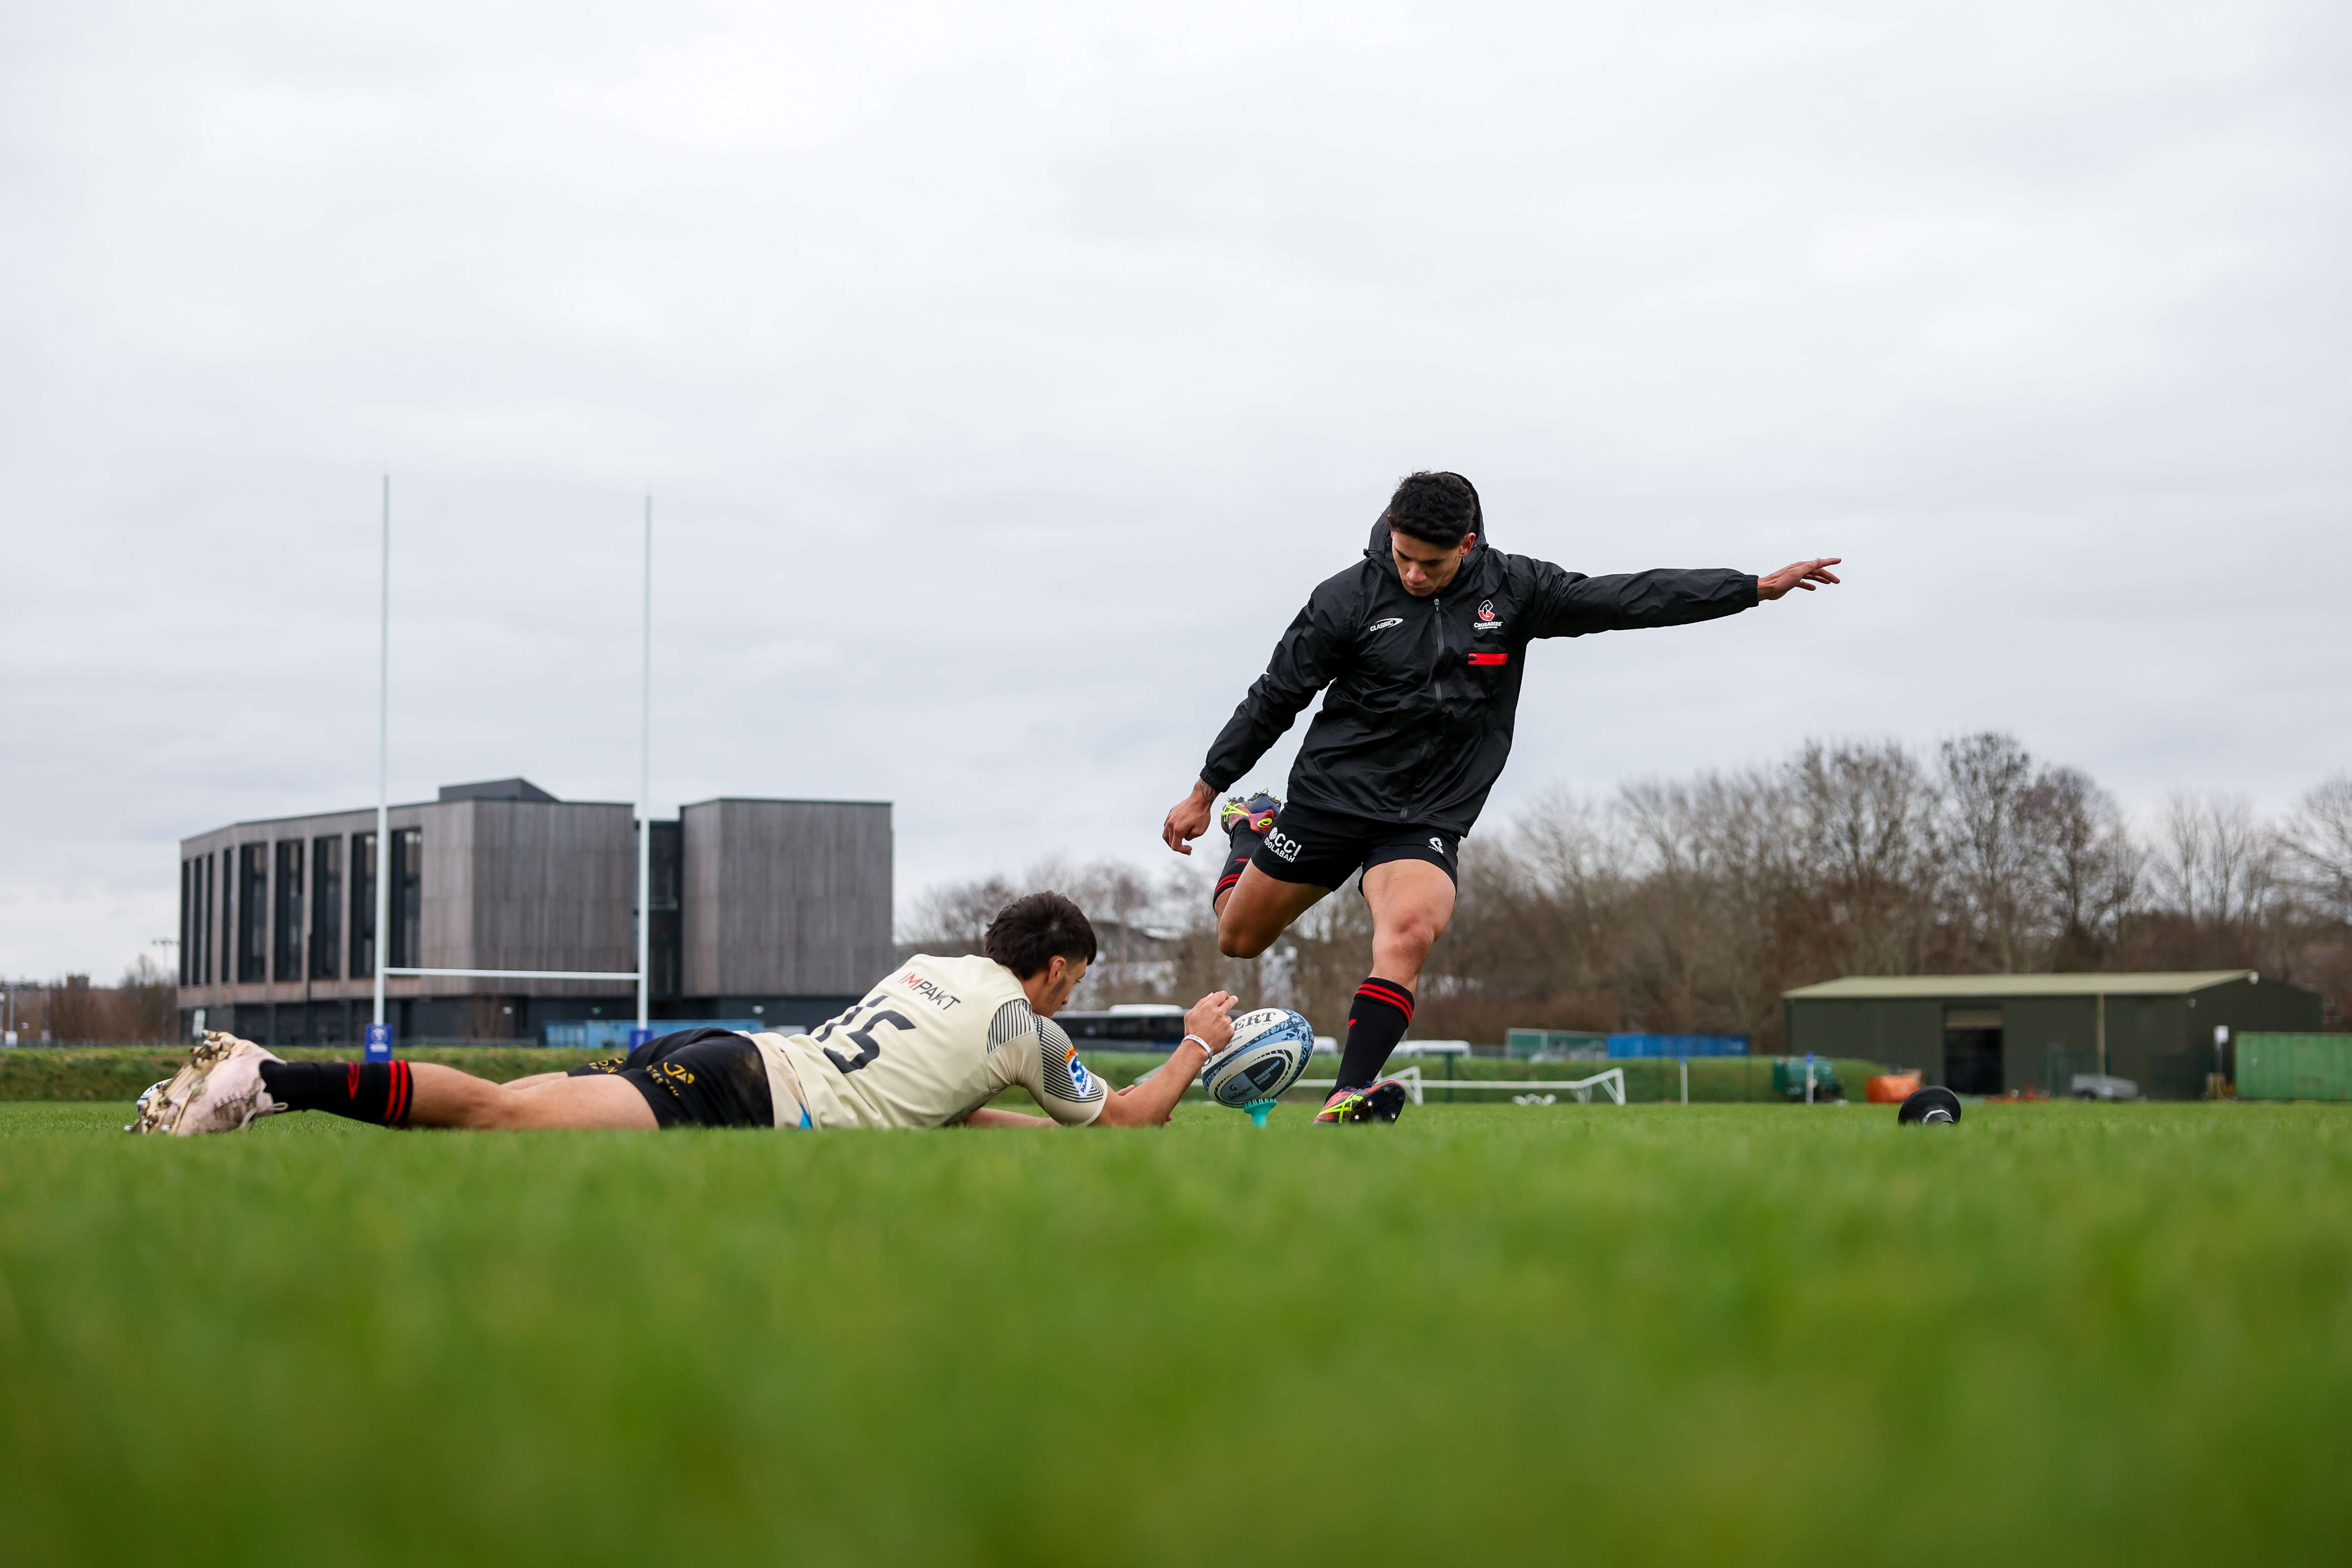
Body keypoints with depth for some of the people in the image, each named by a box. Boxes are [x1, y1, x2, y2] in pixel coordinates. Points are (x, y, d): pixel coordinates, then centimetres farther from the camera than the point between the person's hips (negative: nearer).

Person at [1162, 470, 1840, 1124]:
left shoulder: (1511, 590, -3)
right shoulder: (1347, 599, -9)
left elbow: (1629, 598, -1)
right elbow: (1274, 699, -2)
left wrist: (1761, 587, -3)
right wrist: (1205, 793, 2)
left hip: (1428, 823, 0)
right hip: (1331, 796, 0)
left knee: (1409, 934, -28)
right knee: (1239, 939, 11)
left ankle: (1348, 1099, -33)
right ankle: (1252, 828, 44)